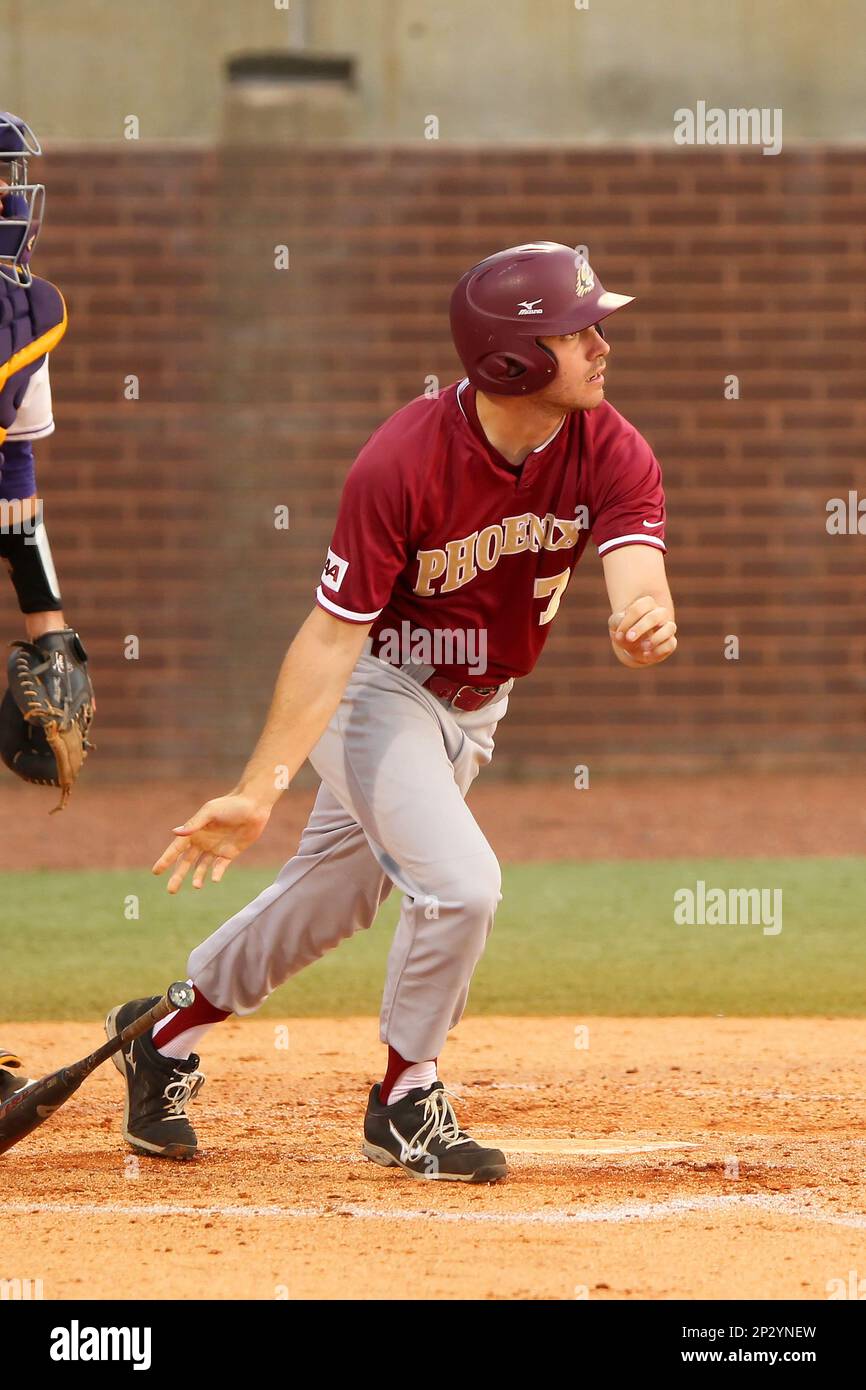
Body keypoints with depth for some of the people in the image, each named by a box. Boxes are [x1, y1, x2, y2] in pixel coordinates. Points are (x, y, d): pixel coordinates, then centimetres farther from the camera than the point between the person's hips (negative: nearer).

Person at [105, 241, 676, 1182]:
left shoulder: (612, 454, -19)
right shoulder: (403, 462, -31)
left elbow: (635, 576, -33)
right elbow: (332, 635, -29)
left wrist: (644, 624, -59)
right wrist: (258, 791, -34)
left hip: (473, 708, 6)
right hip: (377, 691, -6)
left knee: (326, 904, 17)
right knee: (459, 883, -21)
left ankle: (165, 1034, 37)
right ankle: (404, 1105, 1)